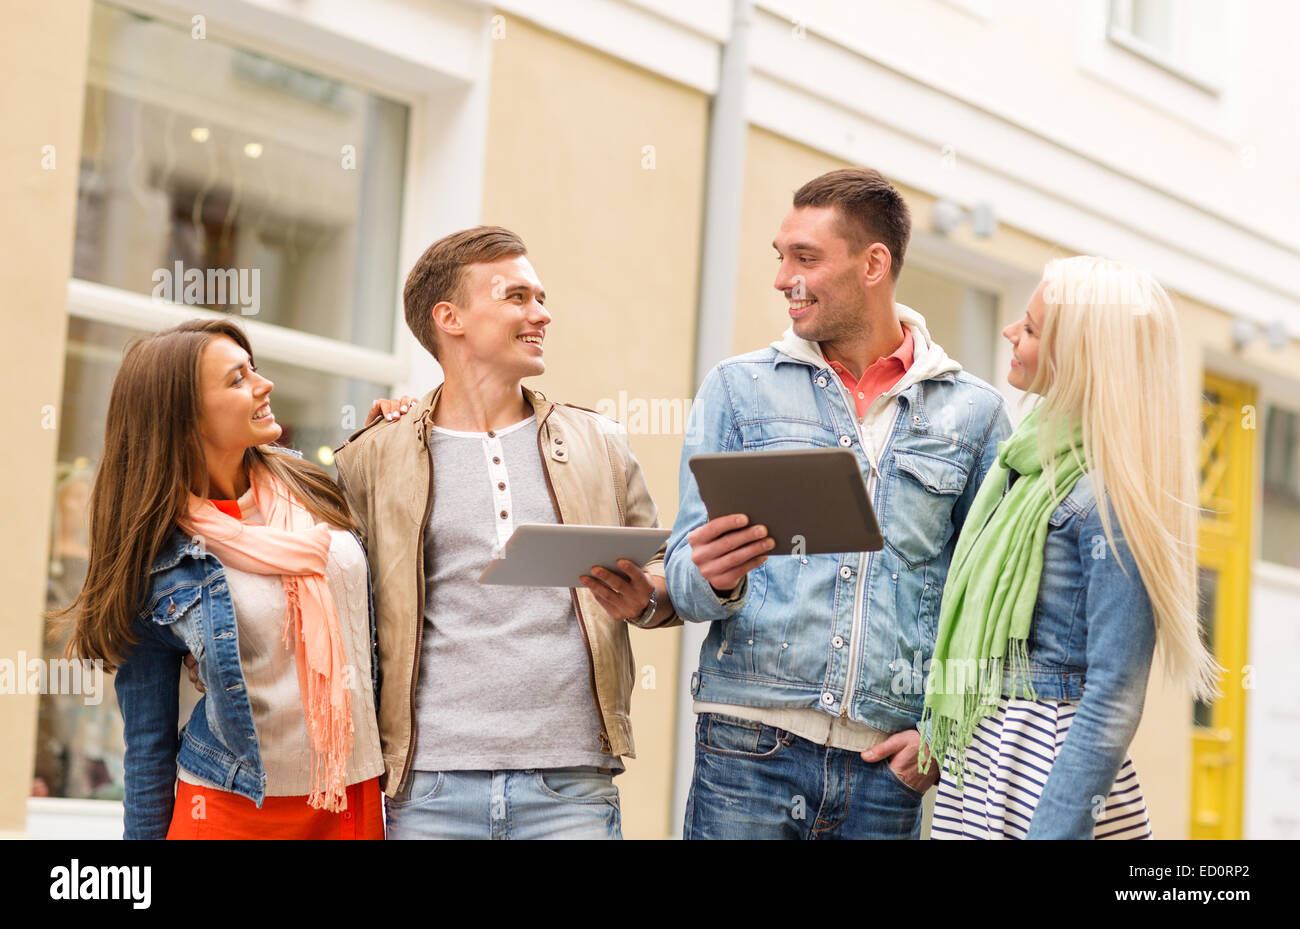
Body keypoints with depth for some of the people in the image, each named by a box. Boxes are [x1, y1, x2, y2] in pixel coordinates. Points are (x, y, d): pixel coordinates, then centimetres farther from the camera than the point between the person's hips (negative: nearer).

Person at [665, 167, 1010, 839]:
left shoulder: (973, 413, 8)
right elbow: (684, 579, 4)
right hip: (750, 750, 0)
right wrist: (713, 580, -18)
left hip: (888, 761, 1)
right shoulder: (737, 388, 7)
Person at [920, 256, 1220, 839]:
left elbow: (1115, 696, -19)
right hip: (979, 754, 8)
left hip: (1044, 765, -8)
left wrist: (1055, 829, -23)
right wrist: (935, 738, 20)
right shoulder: (1033, 459, 9)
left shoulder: (1106, 494, -17)